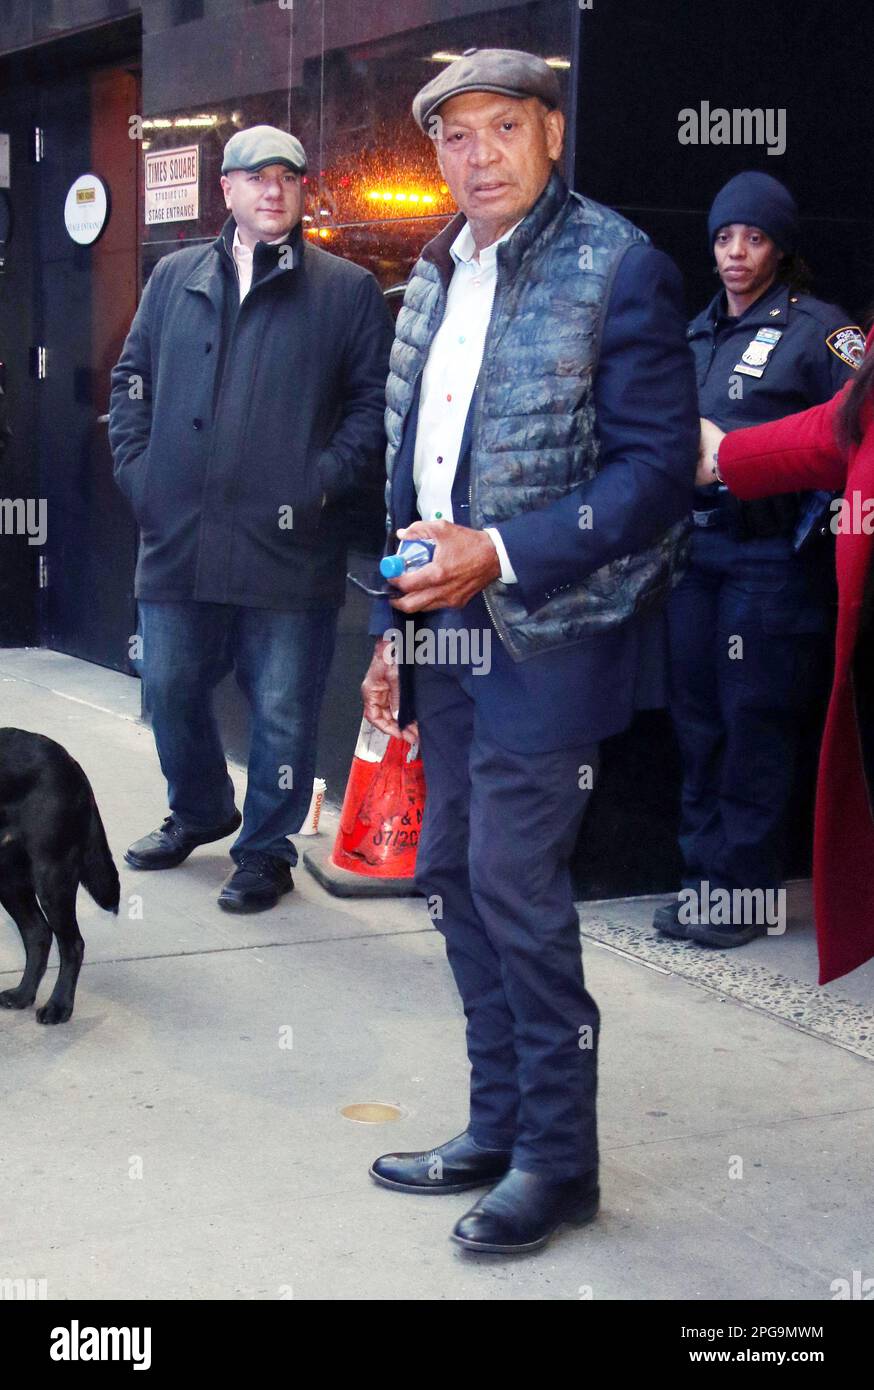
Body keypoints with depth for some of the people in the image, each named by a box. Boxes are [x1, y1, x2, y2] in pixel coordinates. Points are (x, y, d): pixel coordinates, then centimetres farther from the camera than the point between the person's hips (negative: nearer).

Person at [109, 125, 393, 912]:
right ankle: (199, 814, 40)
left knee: (283, 713, 4)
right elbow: (132, 378, 17)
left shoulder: (348, 290, 2)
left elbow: (374, 402, -1)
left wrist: (327, 482, -10)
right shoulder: (175, 279, 13)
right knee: (170, 693, 15)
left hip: (289, 549, -3)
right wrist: (136, 467, 5)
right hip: (178, 543, 4)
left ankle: (265, 851, 22)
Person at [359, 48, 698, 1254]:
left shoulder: (619, 269, -9)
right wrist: (395, 631, 14)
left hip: (550, 634, -7)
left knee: (514, 882, -6)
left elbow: (658, 473, -14)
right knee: (453, 875, 12)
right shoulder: (437, 276, 13)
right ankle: (498, 1131, 27)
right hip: (450, 630, 8)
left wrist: (500, 555, -21)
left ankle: (559, 1158, 12)